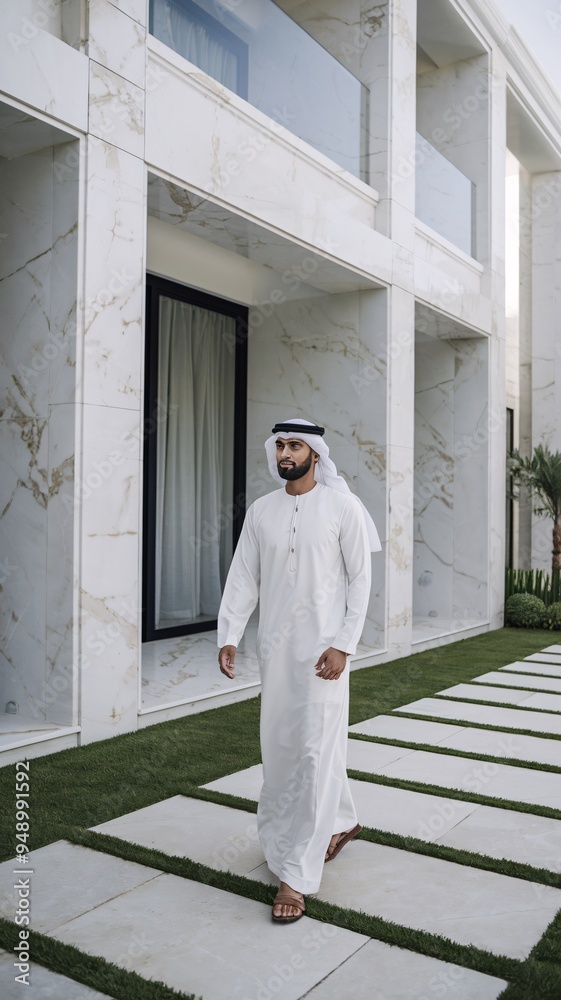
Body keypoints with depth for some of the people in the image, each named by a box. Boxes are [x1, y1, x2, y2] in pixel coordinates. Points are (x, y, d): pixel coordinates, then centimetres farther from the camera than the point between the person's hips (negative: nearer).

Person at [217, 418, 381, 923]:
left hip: (321, 648, -5)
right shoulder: (261, 510, 7)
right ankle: (342, 822, 39)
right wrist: (229, 636, -3)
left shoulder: (343, 506, -6)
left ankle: (297, 876, 5)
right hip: (275, 648, 6)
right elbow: (243, 577, 6)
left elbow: (360, 579, -7)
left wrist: (343, 645, -13)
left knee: (313, 752, -4)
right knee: (279, 747, 15)